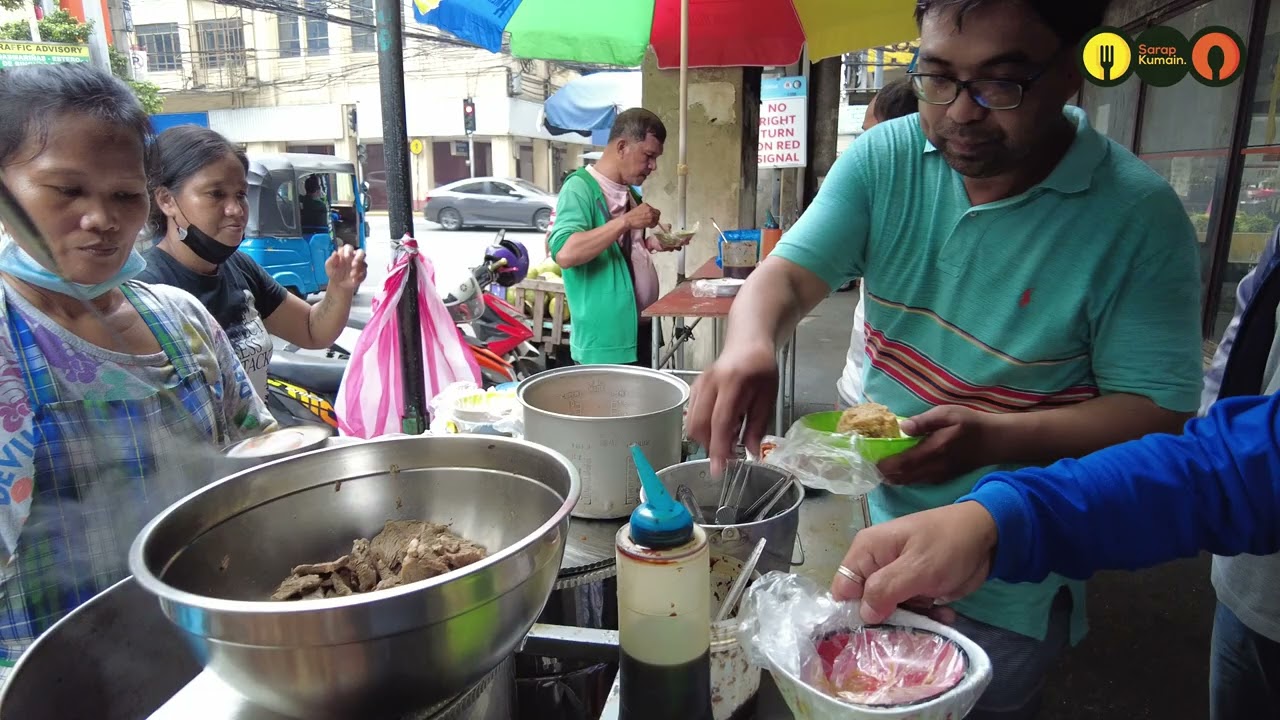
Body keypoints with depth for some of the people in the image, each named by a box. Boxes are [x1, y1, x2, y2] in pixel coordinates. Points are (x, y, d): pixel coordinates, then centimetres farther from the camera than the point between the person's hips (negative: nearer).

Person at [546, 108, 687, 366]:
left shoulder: (630, 192, 12)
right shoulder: (581, 187, -12)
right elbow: (564, 253, -26)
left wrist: (652, 244, 5)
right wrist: (626, 221, -24)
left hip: (640, 331, 9)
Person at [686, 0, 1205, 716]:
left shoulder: (1139, 215, -19)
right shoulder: (883, 159, -10)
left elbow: (1159, 412, -16)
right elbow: (789, 274, -16)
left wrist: (995, 438, -32)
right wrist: (751, 343, -39)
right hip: (879, 525, 4)